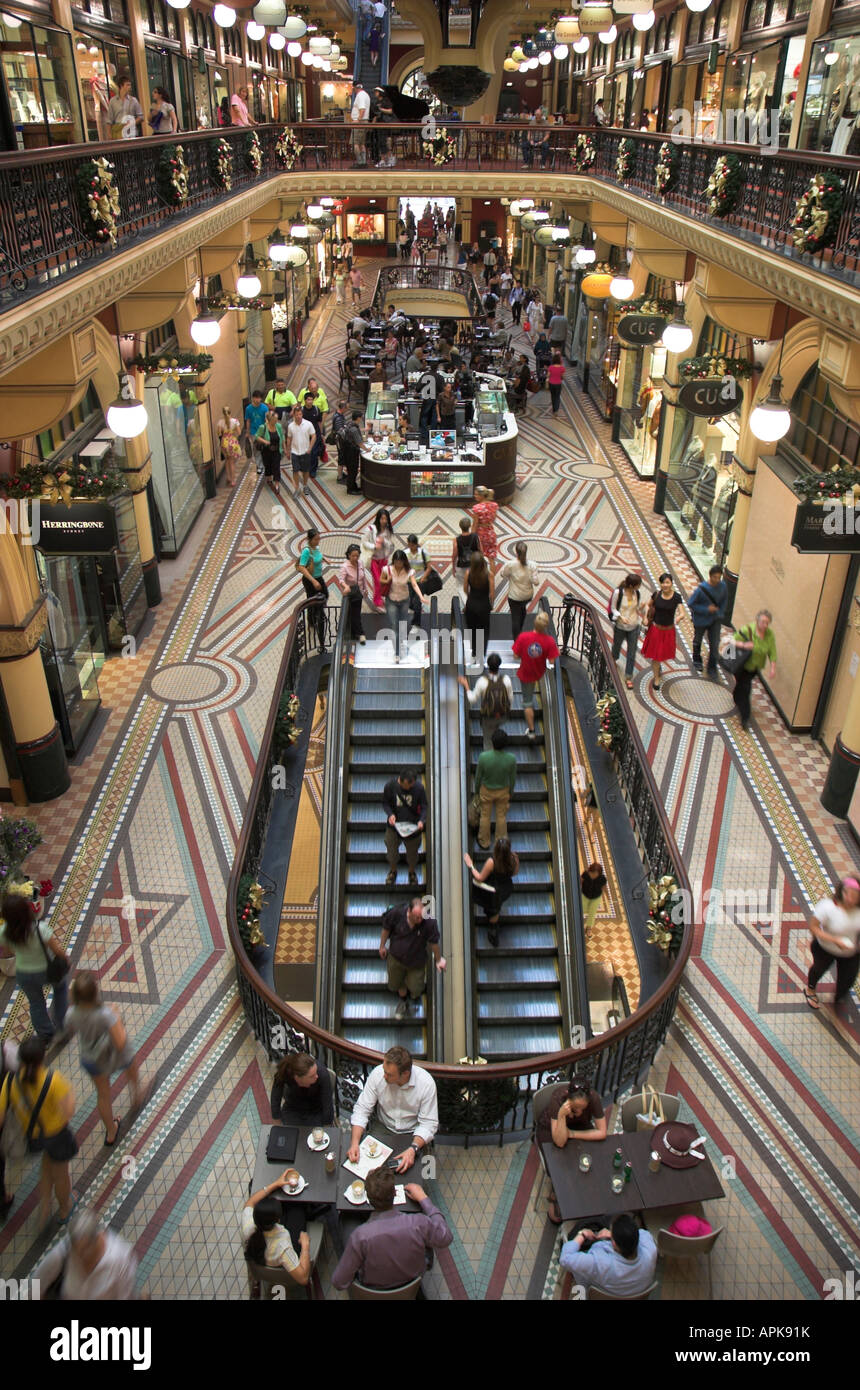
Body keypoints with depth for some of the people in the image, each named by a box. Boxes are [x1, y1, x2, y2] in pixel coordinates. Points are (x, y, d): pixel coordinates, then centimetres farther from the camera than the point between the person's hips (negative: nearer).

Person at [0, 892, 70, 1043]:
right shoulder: (40, 929, -36)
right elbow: (58, 951, -25)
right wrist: (66, 959, -3)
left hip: (24, 974, 2)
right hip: (48, 969, -2)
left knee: (35, 1003, 29)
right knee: (61, 986, 33)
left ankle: (45, 1034, 47)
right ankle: (61, 1024, 43)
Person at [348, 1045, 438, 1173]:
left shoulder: (426, 1083, -23)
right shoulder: (377, 1074, -19)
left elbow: (428, 1124, -16)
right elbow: (362, 1109, -12)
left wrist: (413, 1149, -33)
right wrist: (354, 1143, -25)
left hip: (412, 1133, -2)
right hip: (383, 1128, 2)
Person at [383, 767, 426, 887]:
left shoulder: (419, 788, -20)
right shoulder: (390, 786, -20)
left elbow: (424, 807, -8)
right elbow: (385, 803, -5)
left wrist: (422, 820, -25)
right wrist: (390, 814, -25)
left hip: (413, 826, 0)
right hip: (394, 824, 0)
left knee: (412, 852, 18)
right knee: (392, 850, 18)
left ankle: (412, 872, 48)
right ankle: (393, 871, 49)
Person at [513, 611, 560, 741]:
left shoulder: (523, 637, -26)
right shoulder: (549, 641, -25)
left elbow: (516, 655, -17)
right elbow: (552, 661, -19)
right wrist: (557, 652, 1)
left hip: (525, 674, -1)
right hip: (539, 672, 1)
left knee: (527, 702, 12)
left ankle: (531, 732, 17)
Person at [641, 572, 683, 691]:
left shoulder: (676, 597, -13)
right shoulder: (656, 594, -11)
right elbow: (649, 606, 7)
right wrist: (646, 617, -5)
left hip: (669, 629, 1)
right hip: (656, 628, 0)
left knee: (664, 653, 19)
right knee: (655, 655, 3)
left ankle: (657, 666, 52)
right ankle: (656, 679, 17)